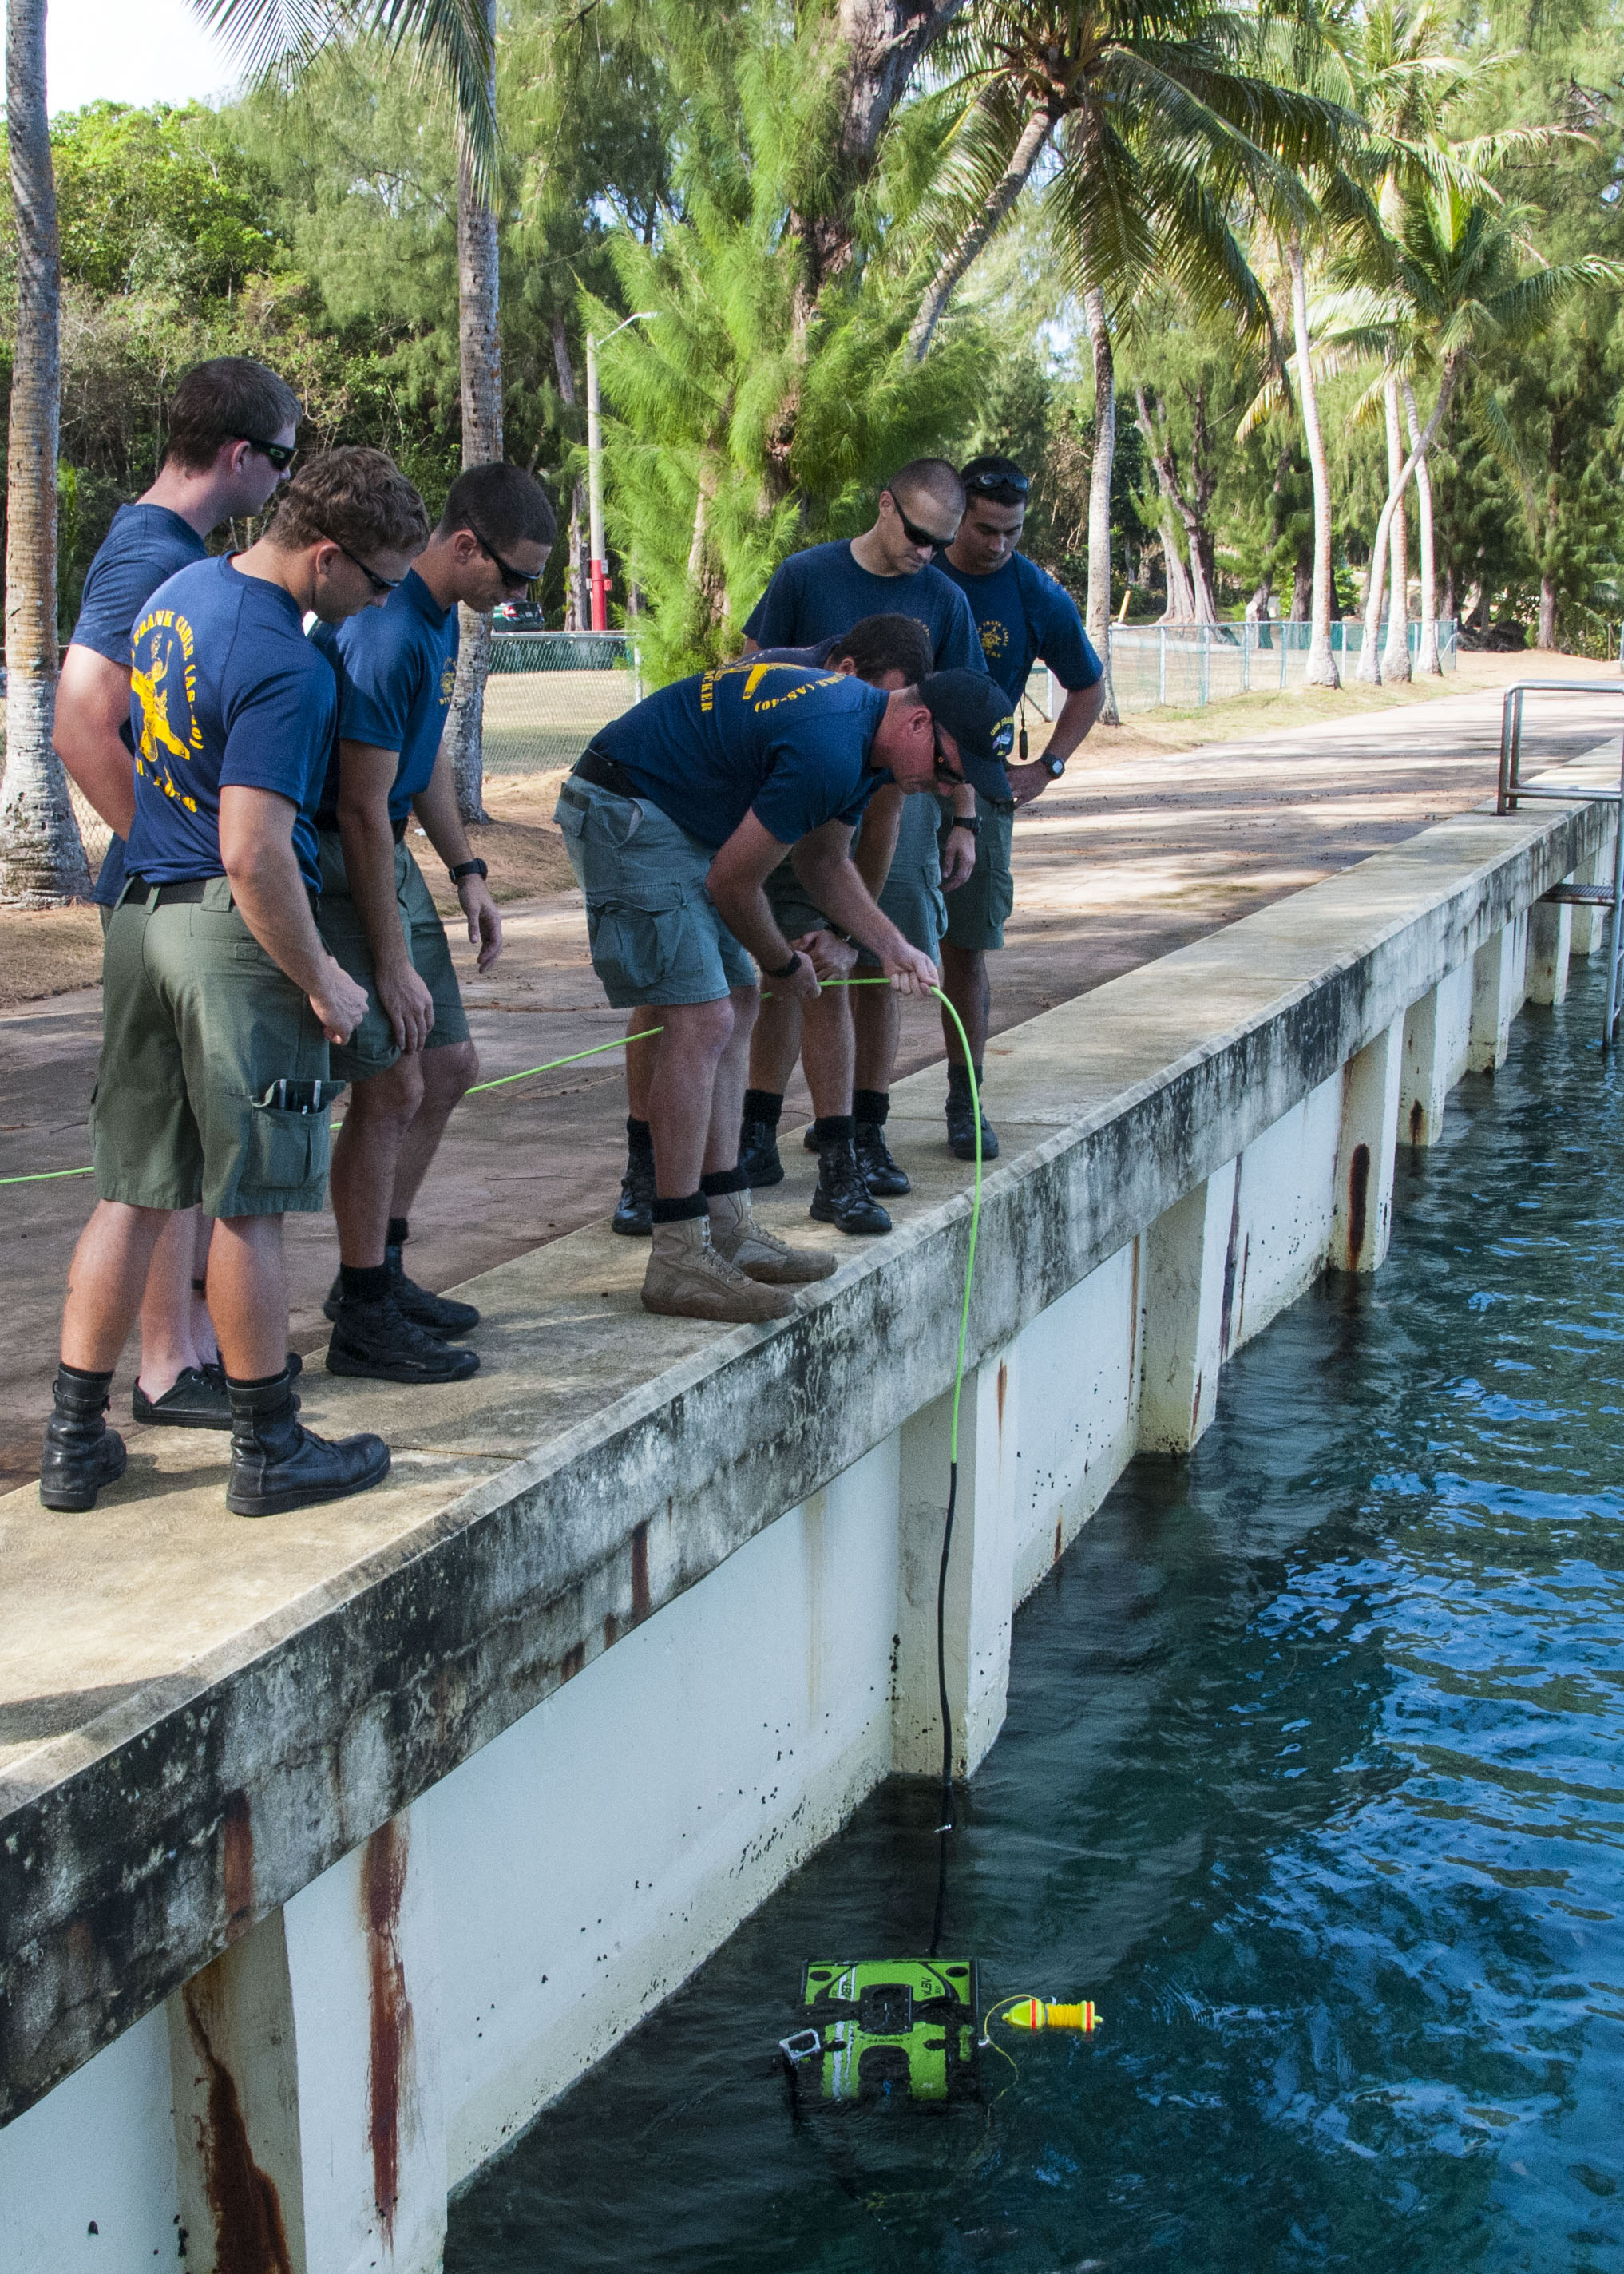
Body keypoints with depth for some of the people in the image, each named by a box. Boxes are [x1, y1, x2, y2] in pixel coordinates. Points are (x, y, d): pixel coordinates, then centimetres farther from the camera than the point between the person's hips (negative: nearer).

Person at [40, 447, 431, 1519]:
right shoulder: (287, 670, -19)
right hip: (236, 927, -8)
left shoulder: (181, 593, 10)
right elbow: (254, 853, -23)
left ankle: (75, 1441, 17)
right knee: (250, 1205, 2)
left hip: (143, 909, 8)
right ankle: (268, 1449, 13)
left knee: (133, 1193, 12)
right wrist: (322, 981, -14)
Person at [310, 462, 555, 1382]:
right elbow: (362, 809, -24)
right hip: (335, 860, -10)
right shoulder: (384, 633, -24)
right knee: (393, 1083, -9)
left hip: (389, 852, 10)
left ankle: (380, 1268, 25)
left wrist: (467, 871, 14)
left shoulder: (442, 620, 8)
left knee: (449, 1066, 12)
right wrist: (391, 965, -20)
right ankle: (365, 1317, 2)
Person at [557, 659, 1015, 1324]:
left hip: (679, 818, 11)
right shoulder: (829, 750, -27)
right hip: (623, 810, -11)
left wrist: (892, 946, 5)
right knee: (702, 1020, -15)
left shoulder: (863, 731, 6)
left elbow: (824, 862, 19)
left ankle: (727, 1229, 14)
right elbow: (733, 883, -19)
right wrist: (785, 965, 0)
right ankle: (678, 1262, -12)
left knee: (734, 1010, 9)